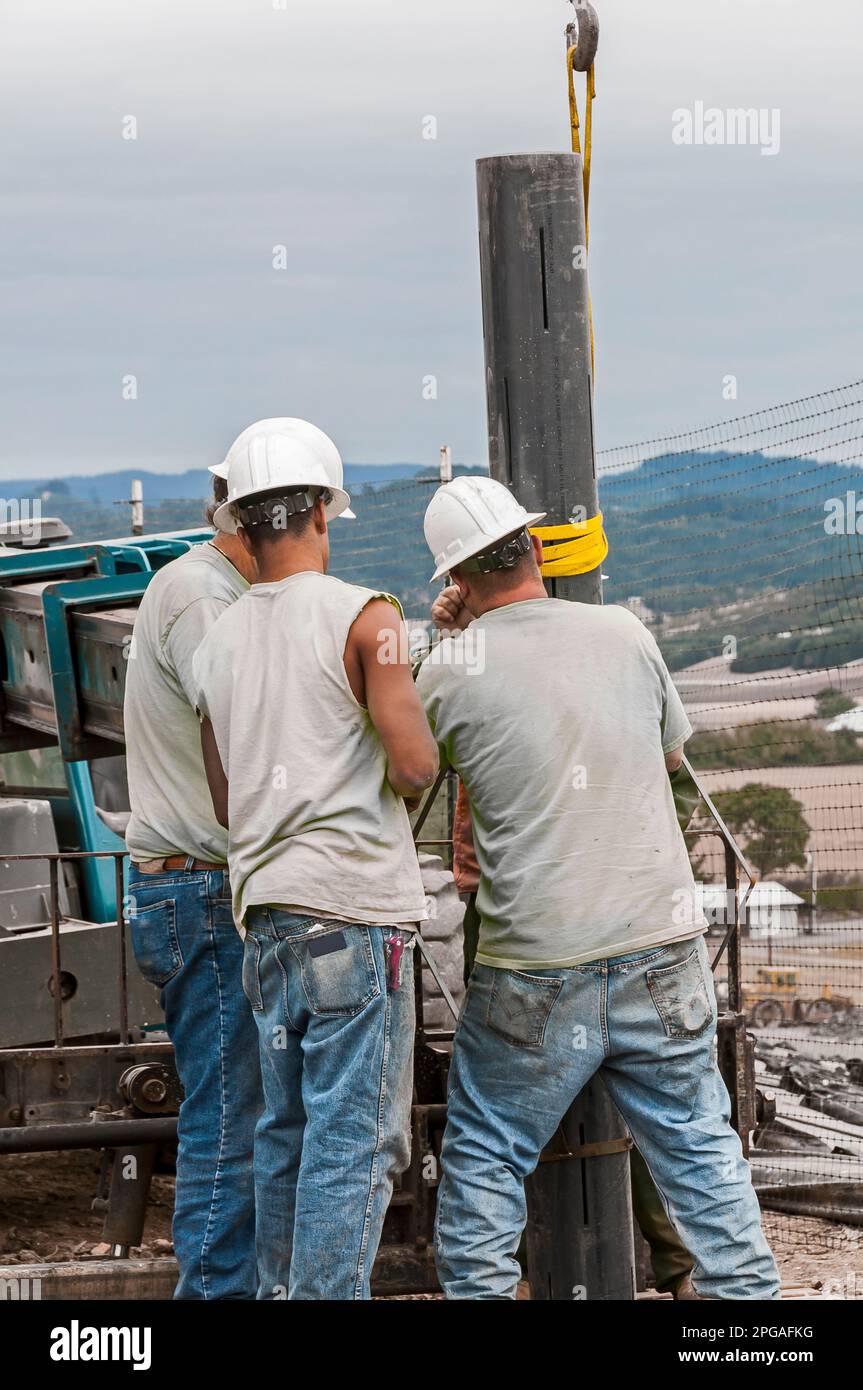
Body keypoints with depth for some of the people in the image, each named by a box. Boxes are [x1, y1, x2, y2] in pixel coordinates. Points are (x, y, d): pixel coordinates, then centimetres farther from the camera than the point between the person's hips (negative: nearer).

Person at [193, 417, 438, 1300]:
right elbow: (414, 764, -14)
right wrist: (410, 772, 8)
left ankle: (282, 1292, 19)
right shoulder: (363, 617, -6)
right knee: (356, 1138, -5)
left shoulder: (218, 642, 12)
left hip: (264, 917, 7)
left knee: (287, 1131, 14)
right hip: (353, 910, -7)